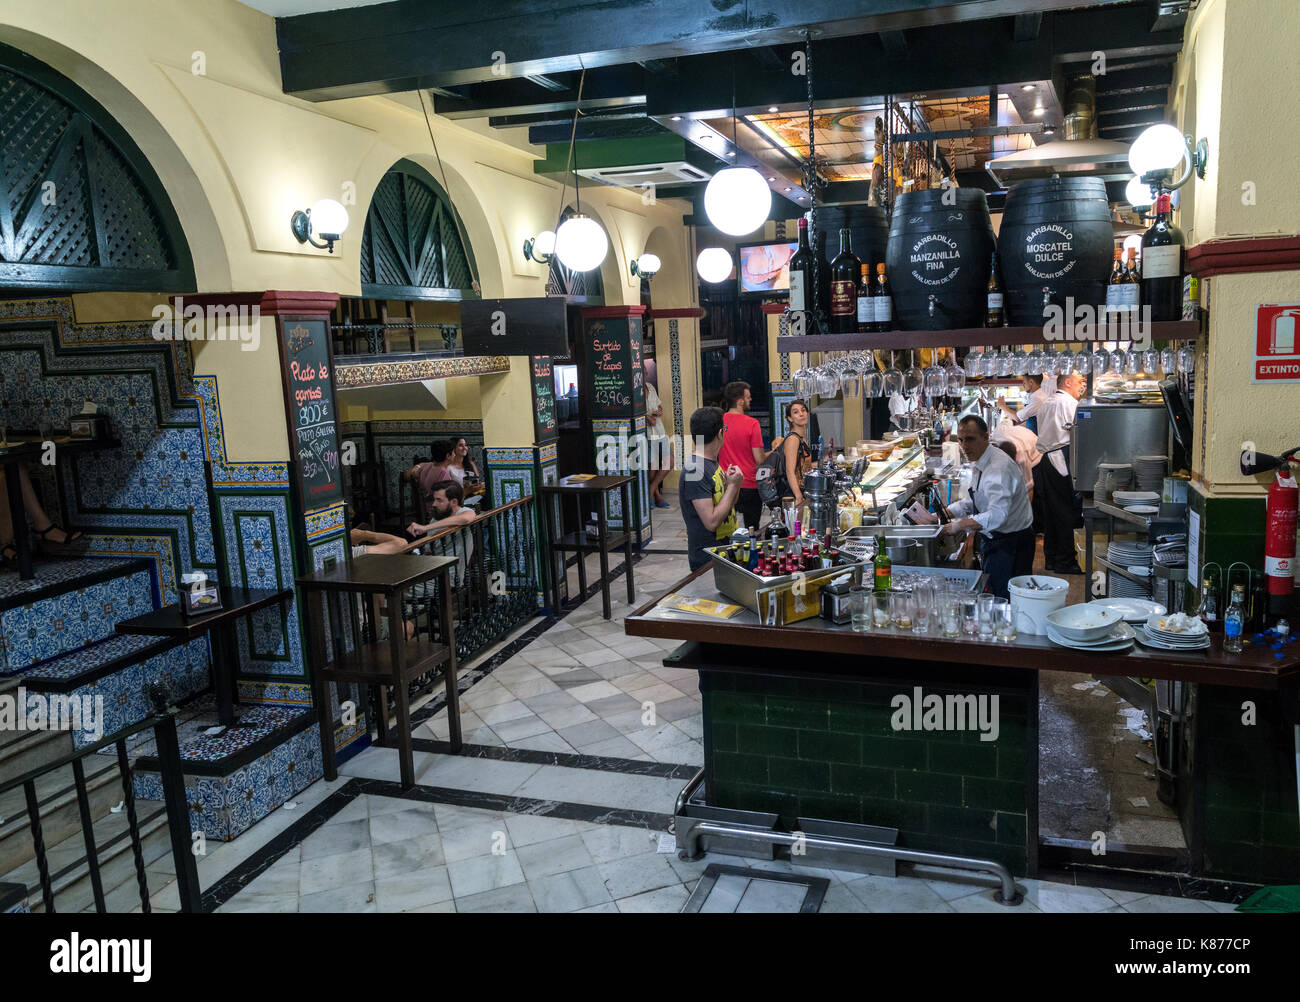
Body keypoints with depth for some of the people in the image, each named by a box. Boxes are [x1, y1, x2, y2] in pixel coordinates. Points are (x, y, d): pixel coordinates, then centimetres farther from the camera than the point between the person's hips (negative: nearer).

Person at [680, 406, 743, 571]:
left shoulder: (712, 463, 8)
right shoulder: (695, 471, -22)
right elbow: (712, 522, -26)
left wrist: (735, 484, -4)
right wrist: (732, 485, -18)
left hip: (726, 549, 9)